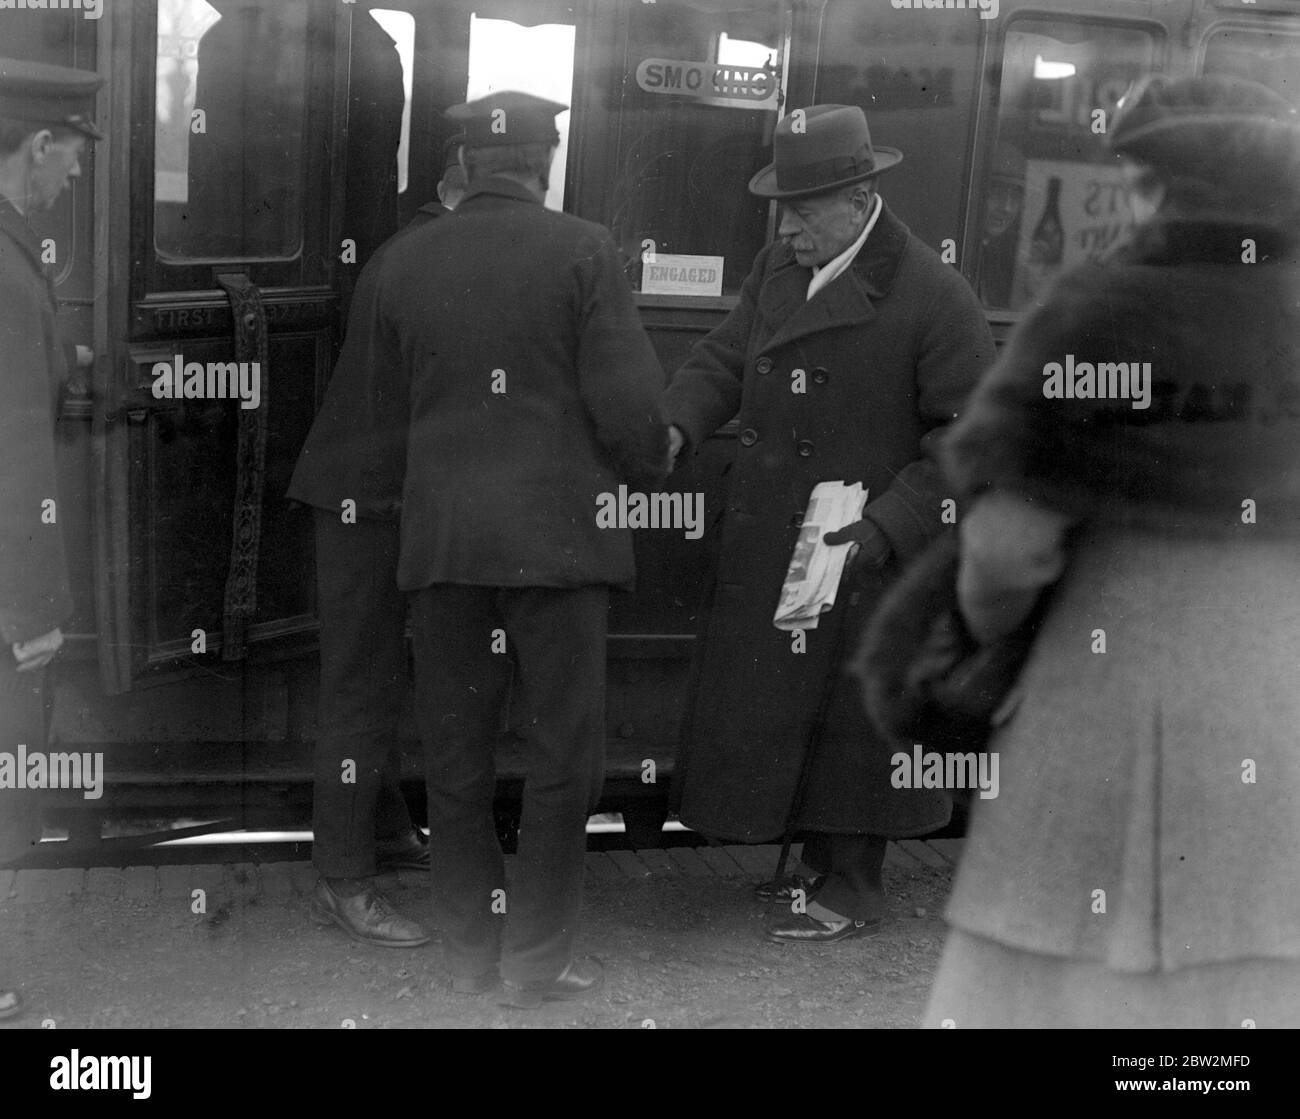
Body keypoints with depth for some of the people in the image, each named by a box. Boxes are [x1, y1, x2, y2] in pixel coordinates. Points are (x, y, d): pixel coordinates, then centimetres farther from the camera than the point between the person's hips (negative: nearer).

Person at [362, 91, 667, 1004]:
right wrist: (647, 465, 11)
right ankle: (537, 960, 12)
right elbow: (628, 399, -9)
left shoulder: (405, 262, 4)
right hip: (556, 533, -3)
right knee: (563, 754, 7)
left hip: (440, 536, 4)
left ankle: (472, 949, 21)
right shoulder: (584, 251, -7)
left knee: (456, 754, 12)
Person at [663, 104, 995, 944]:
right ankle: (822, 861, 34)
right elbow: (724, 360, 10)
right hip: (769, 546, 7)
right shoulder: (777, 270, 5)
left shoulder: (934, 297, -16)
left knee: (856, 714, 6)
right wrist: (675, 427, -11)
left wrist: (883, 530, -23)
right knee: (777, 704, 15)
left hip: (874, 559, -7)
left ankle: (855, 890, 24)